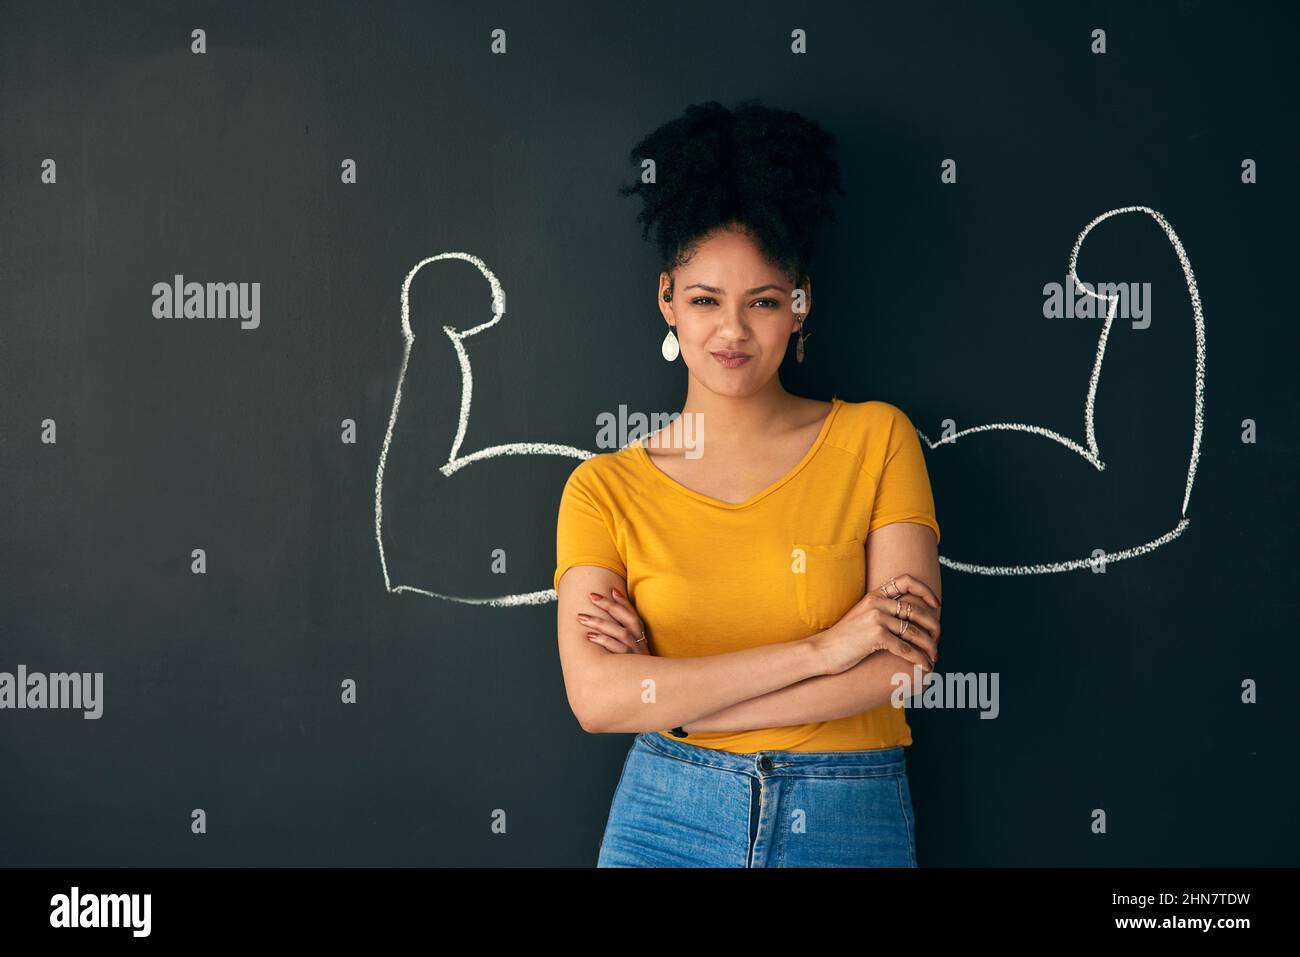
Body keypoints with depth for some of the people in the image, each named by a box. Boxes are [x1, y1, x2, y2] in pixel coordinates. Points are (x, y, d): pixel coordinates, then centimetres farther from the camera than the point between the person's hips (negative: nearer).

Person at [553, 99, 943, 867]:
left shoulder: (876, 439, -3)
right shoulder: (605, 488, -3)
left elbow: (906, 660, -11)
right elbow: (596, 697, -14)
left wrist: (670, 696, -13)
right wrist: (820, 648, -17)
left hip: (852, 827, 0)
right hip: (667, 822, 0)